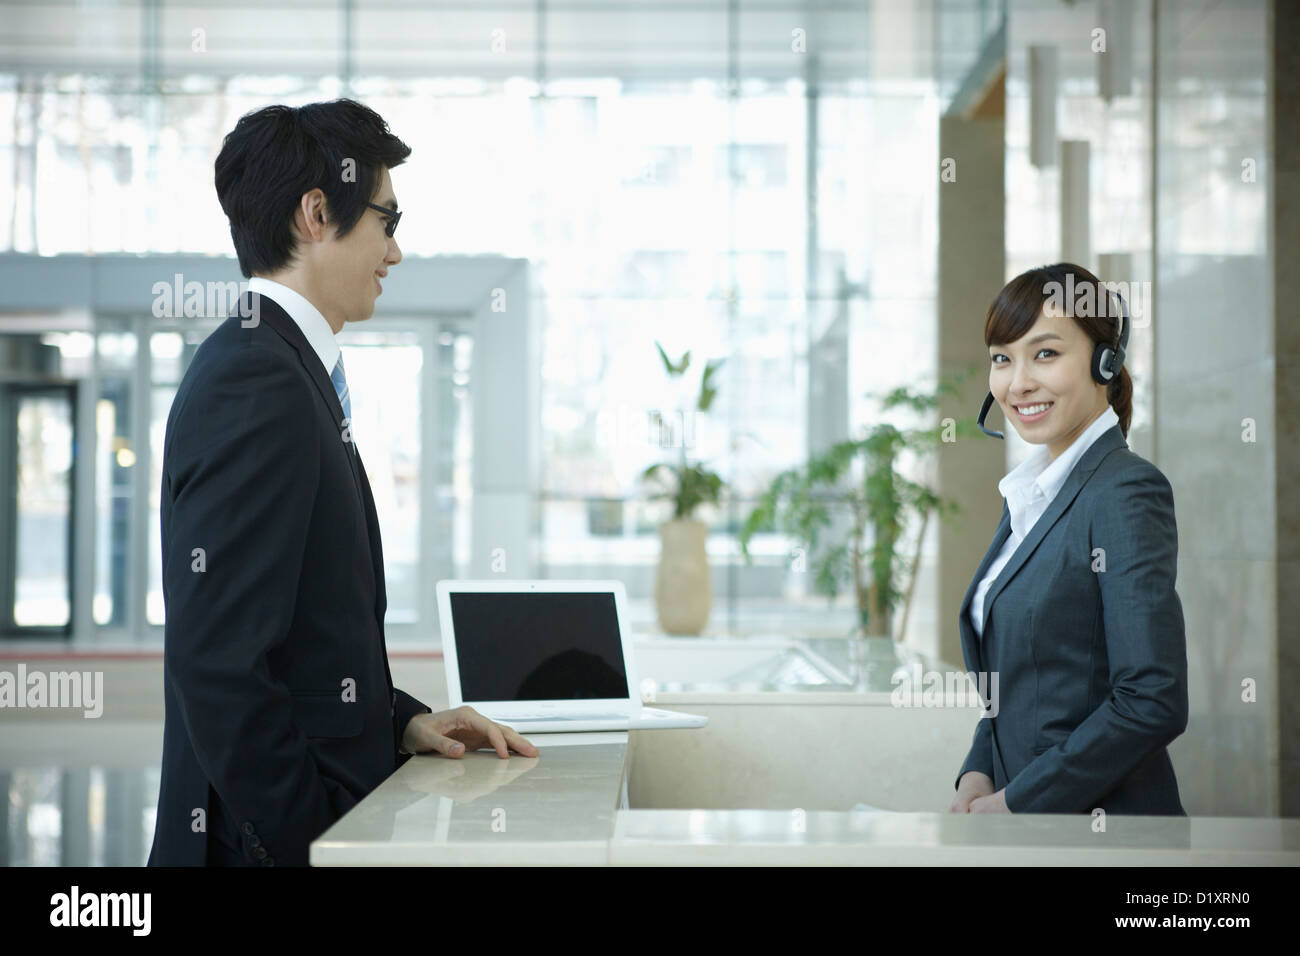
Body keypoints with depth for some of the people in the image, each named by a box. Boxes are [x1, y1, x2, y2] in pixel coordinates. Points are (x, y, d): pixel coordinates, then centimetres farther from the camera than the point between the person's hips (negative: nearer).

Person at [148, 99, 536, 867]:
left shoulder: (286, 370, 14)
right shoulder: (254, 385, -17)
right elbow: (216, 656, -23)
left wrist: (400, 722, 7)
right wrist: (312, 840, -21)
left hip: (314, 811, 9)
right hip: (277, 836, -9)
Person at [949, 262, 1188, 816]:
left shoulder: (1128, 492, -14)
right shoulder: (1028, 494, 10)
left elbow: (1153, 702, -20)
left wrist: (1015, 803, -16)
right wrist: (978, 774, 0)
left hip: (1101, 812, -7)